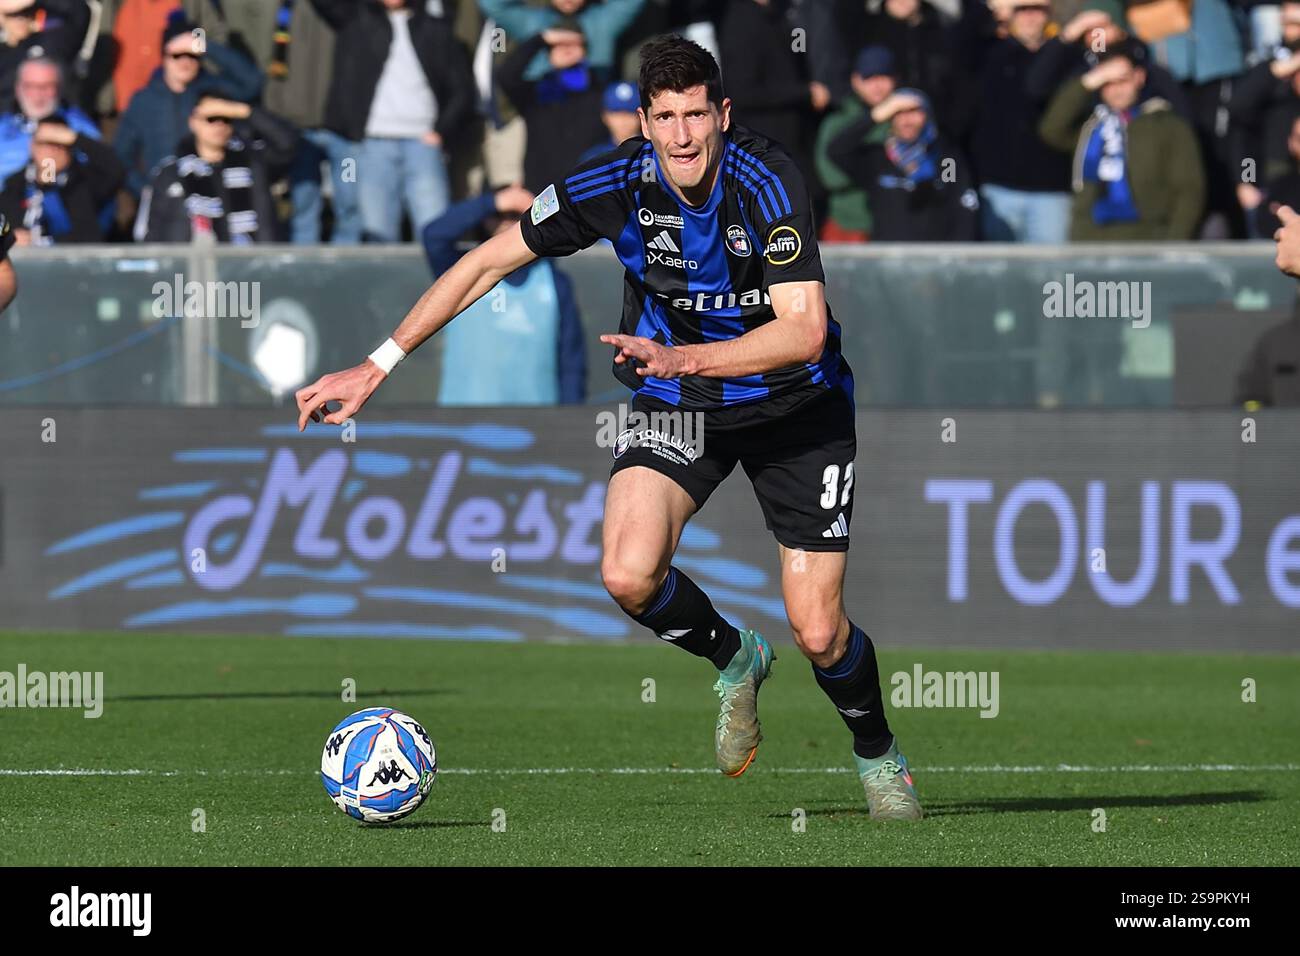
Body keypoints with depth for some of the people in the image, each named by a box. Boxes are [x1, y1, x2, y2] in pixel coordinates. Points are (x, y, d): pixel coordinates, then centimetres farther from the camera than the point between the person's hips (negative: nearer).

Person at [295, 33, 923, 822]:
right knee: (630, 575, -23)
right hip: (677, 406, 2)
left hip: (794, 406, -2)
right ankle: (733, 659, 11)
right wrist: (378, 366, -9)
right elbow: (488, 263, -7)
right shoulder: (619, 183, -18)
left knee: (818, 632, -6)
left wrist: (685, 359, -44)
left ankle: (879, 755, 27)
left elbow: (805, 331, -32)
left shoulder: (769, 181, -26)